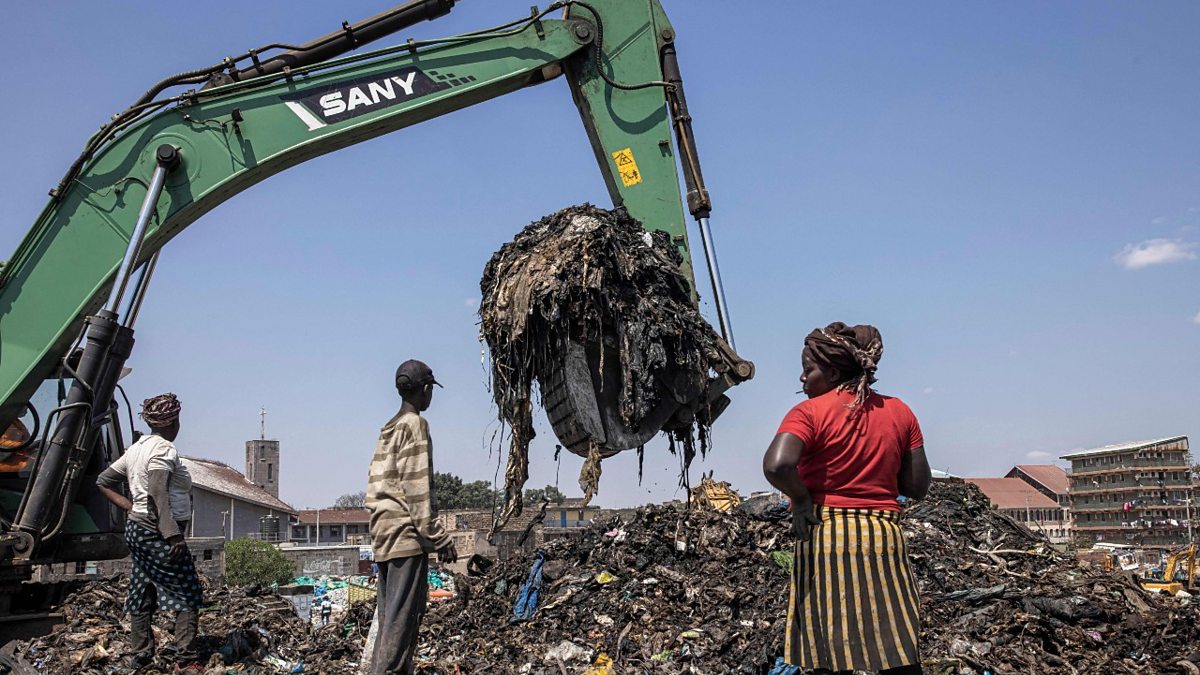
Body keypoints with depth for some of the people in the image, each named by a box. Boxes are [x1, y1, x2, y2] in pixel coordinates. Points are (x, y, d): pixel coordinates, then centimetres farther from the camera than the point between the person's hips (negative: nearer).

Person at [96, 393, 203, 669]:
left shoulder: (137, 447, 13)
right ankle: (185, 656, -6)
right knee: (188, 594, -3)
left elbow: (103, 482, 17)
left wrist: (129, 506, 10)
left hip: (136, 529, 9)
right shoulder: (164, 448, -14)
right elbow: (158, 493, -24)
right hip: (158, 532, -9)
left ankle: (141, 657, 16)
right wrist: (172, 534, -27)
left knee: (142, 596, 12)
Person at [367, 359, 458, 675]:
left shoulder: (389, 429, 19)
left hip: (384, 534, 9)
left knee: (389, 618, 10)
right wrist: (439, 538, -13)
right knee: (402, 618, -9)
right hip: (406, 533, -9)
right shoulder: (415, 424, -6)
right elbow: (416, 488, -14)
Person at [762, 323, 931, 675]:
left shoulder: (809, 412, -7)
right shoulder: (899, 411, 8)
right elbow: (918, 486, 8)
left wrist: (800, 499, -8)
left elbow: (776, 466, -25)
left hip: (825, 536, -4)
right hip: (885, 536, 4)